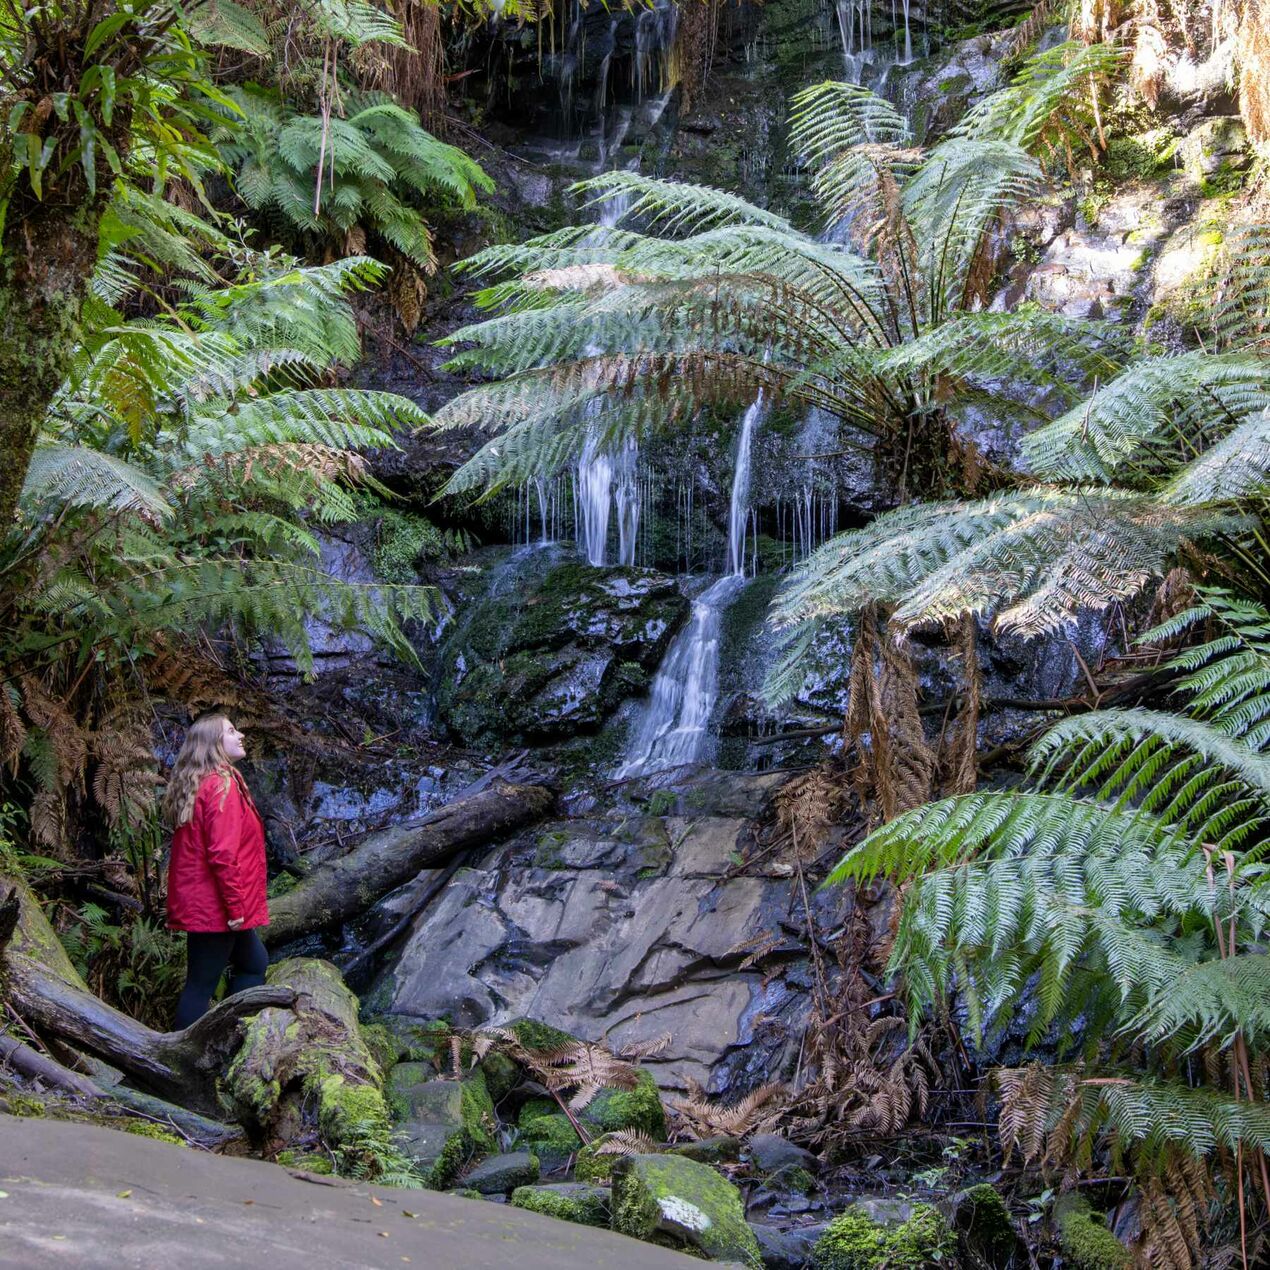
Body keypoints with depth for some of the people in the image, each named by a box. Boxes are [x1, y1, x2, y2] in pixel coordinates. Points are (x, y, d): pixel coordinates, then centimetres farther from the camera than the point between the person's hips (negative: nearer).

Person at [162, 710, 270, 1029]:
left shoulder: (197, 784, 14)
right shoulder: (221, 785, -16)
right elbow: (222, 853, -23)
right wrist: (235, 907, -20)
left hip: (198, 903, 10)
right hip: (216, 907, -10)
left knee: (253, 964, 19)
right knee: (202, 984, -4)